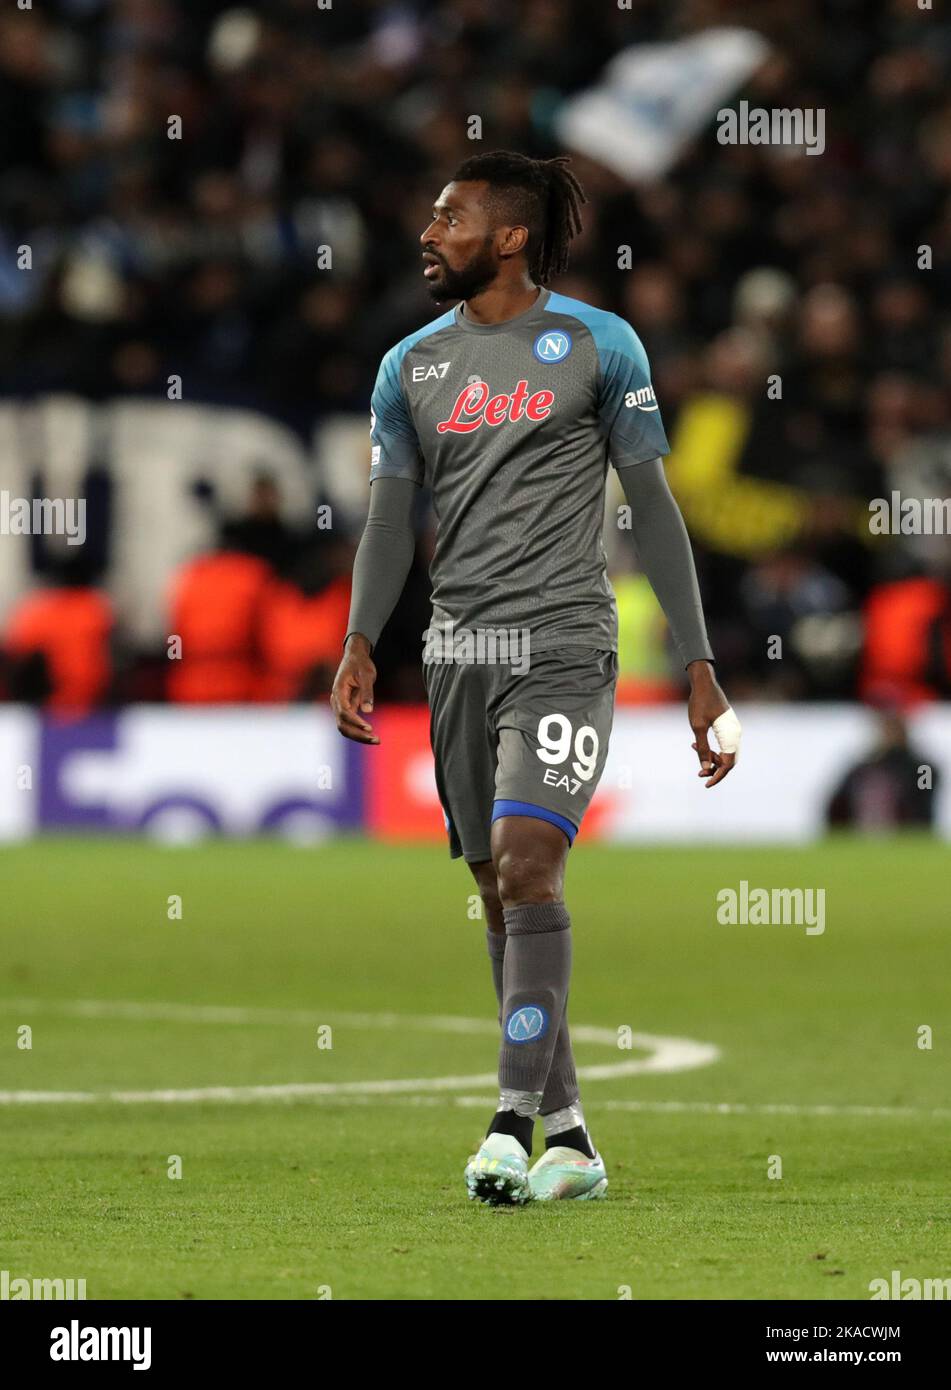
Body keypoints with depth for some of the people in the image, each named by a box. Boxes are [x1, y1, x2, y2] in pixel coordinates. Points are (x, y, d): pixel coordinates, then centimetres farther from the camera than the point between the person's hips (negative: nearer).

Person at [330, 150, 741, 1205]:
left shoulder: (598, 345, 1)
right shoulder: (412, 366, 12)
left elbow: (652, 507, 3)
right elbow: (390, 521, 10)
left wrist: (699, 667, -1)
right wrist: (359, 646, -7)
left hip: (563, 644, -5)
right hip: (459, 652, 5)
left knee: (526, 867, -19)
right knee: (502, 894, 6)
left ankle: (514, 1124, -22)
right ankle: (569, 1139, 12)